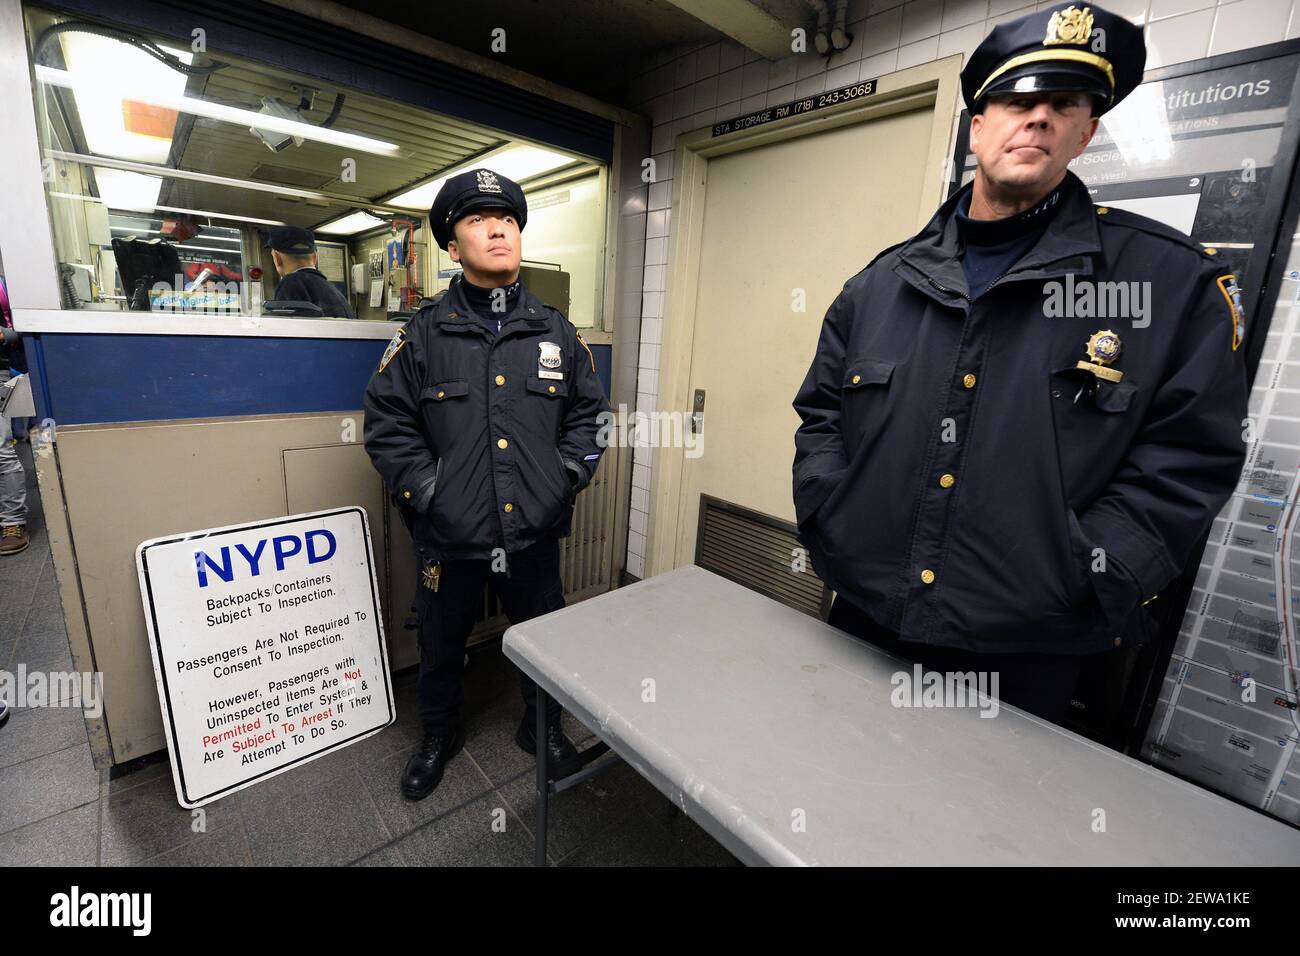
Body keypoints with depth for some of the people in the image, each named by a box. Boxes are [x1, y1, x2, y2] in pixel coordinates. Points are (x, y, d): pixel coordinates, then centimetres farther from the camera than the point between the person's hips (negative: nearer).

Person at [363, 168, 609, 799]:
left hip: (534, 532, 2)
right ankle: (439, 734, 48)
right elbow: (386, 421, 0)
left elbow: (588, 409, 9)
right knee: (441, 645, 20)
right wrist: (425, 487, -10)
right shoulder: (424, 334, -2)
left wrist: (569, 474, -2)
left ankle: (542, 727, 46)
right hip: (449, 535, -1)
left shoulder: (555, 332, 4)